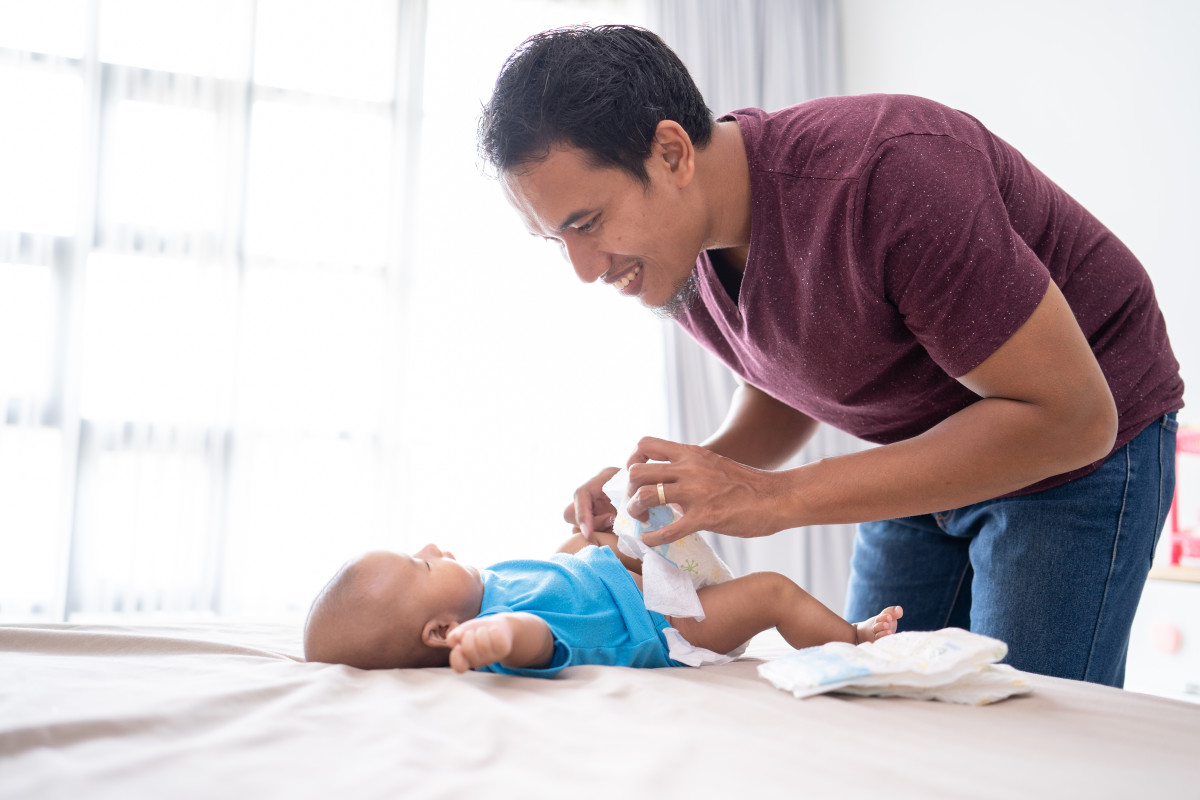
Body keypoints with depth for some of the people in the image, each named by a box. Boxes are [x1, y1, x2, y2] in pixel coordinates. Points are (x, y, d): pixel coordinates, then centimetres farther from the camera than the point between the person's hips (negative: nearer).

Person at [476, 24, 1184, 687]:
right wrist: (690, 479, -17)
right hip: (930, 456, 6)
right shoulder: (672, 246, -12)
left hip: (1082, 448, -6)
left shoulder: (886, 169, -35)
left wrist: (779, 496, -36)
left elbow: (1071, 415, -33)